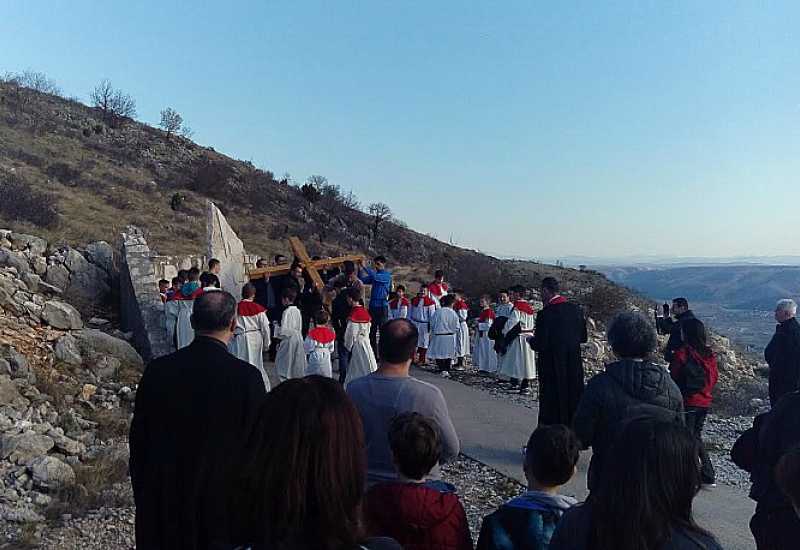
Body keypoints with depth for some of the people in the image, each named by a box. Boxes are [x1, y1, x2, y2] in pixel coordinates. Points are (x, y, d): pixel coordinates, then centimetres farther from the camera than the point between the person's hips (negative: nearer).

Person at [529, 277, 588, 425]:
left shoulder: (545, 314, -19)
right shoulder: (576, 309, -1)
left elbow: (540, 345, -18)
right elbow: (584, 337, 7)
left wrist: (531, 340, 2)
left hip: (553, 367, -5)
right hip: (574, 365, 6)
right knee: (573, 397, 17)